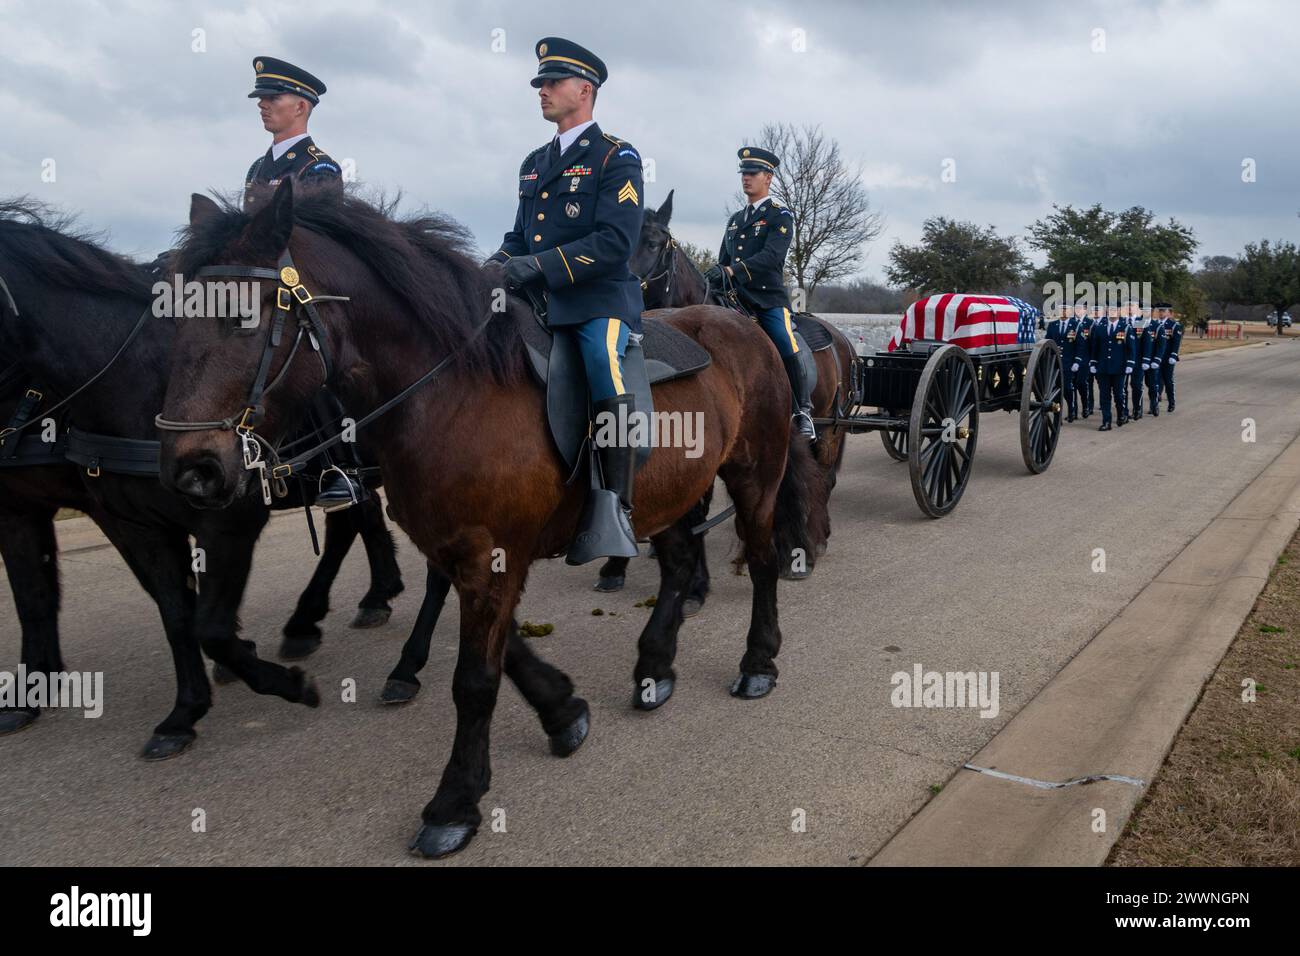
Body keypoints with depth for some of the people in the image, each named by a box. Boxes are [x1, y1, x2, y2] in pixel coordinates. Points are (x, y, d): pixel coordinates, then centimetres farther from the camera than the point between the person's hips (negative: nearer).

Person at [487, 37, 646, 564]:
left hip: (599, 298, -7)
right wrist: (494, 265, 2)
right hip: (539, 301, 8)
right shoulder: (534, 163, 21)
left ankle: (612, 510, -30)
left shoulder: (617, 157, 0)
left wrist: (539, 264, -22)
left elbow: (617, 240, -14)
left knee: (604, 365, -33)